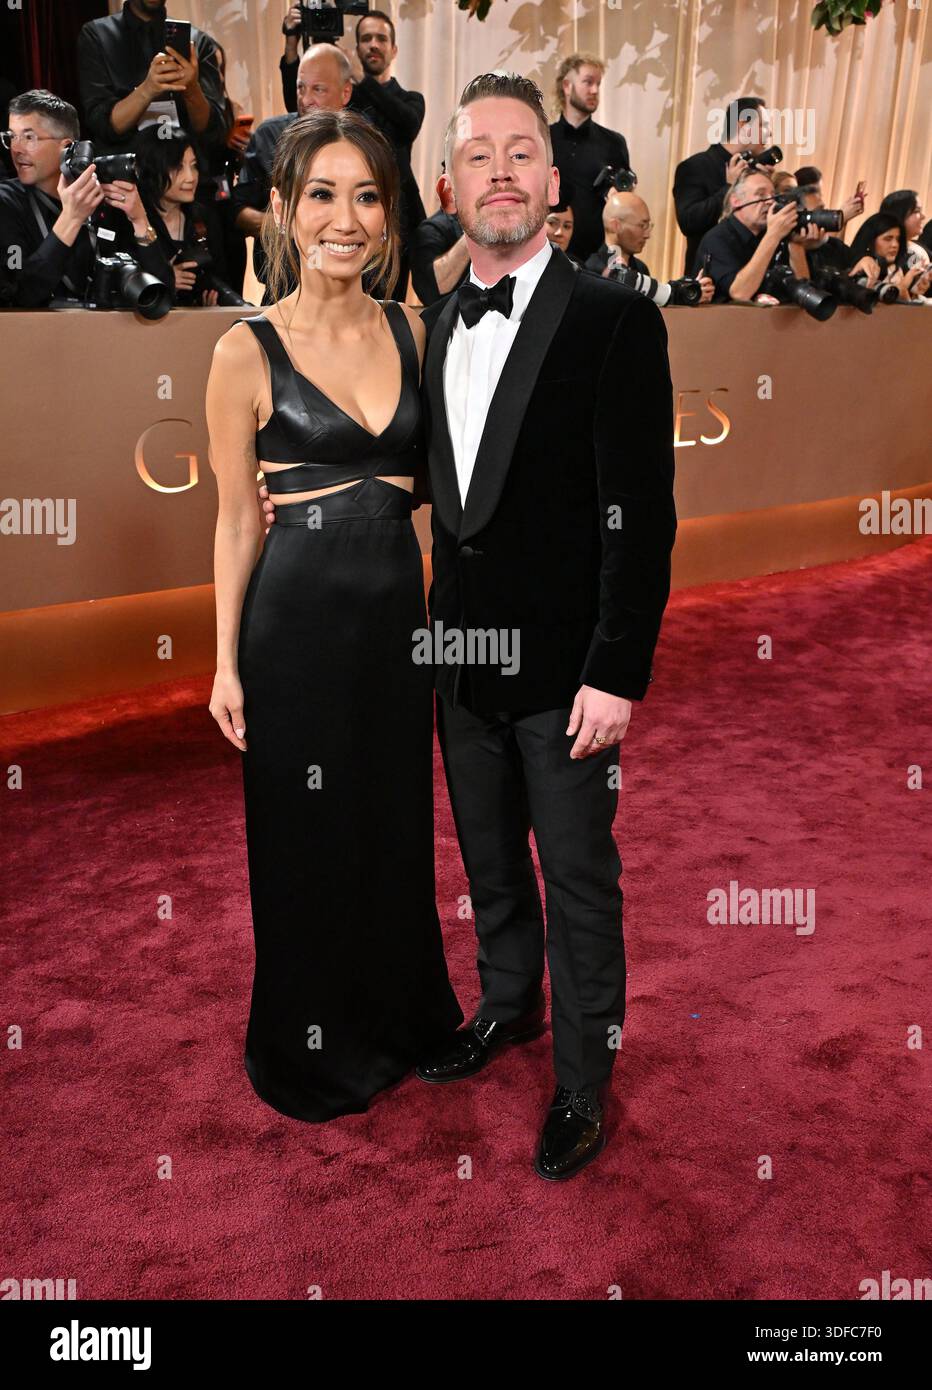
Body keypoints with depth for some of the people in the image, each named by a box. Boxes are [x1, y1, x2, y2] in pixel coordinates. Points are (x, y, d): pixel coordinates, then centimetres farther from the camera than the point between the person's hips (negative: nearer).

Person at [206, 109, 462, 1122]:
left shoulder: (411, 332, 5)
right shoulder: (247, 352, -7)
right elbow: (236, 519, -3)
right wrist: (226, 660, -4)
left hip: (399, 605, 4)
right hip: (297, 614, -4)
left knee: (398, 821, 18)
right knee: (307, 837, 10)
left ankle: (399, 1013, 43)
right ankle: (312, 1048, 34)